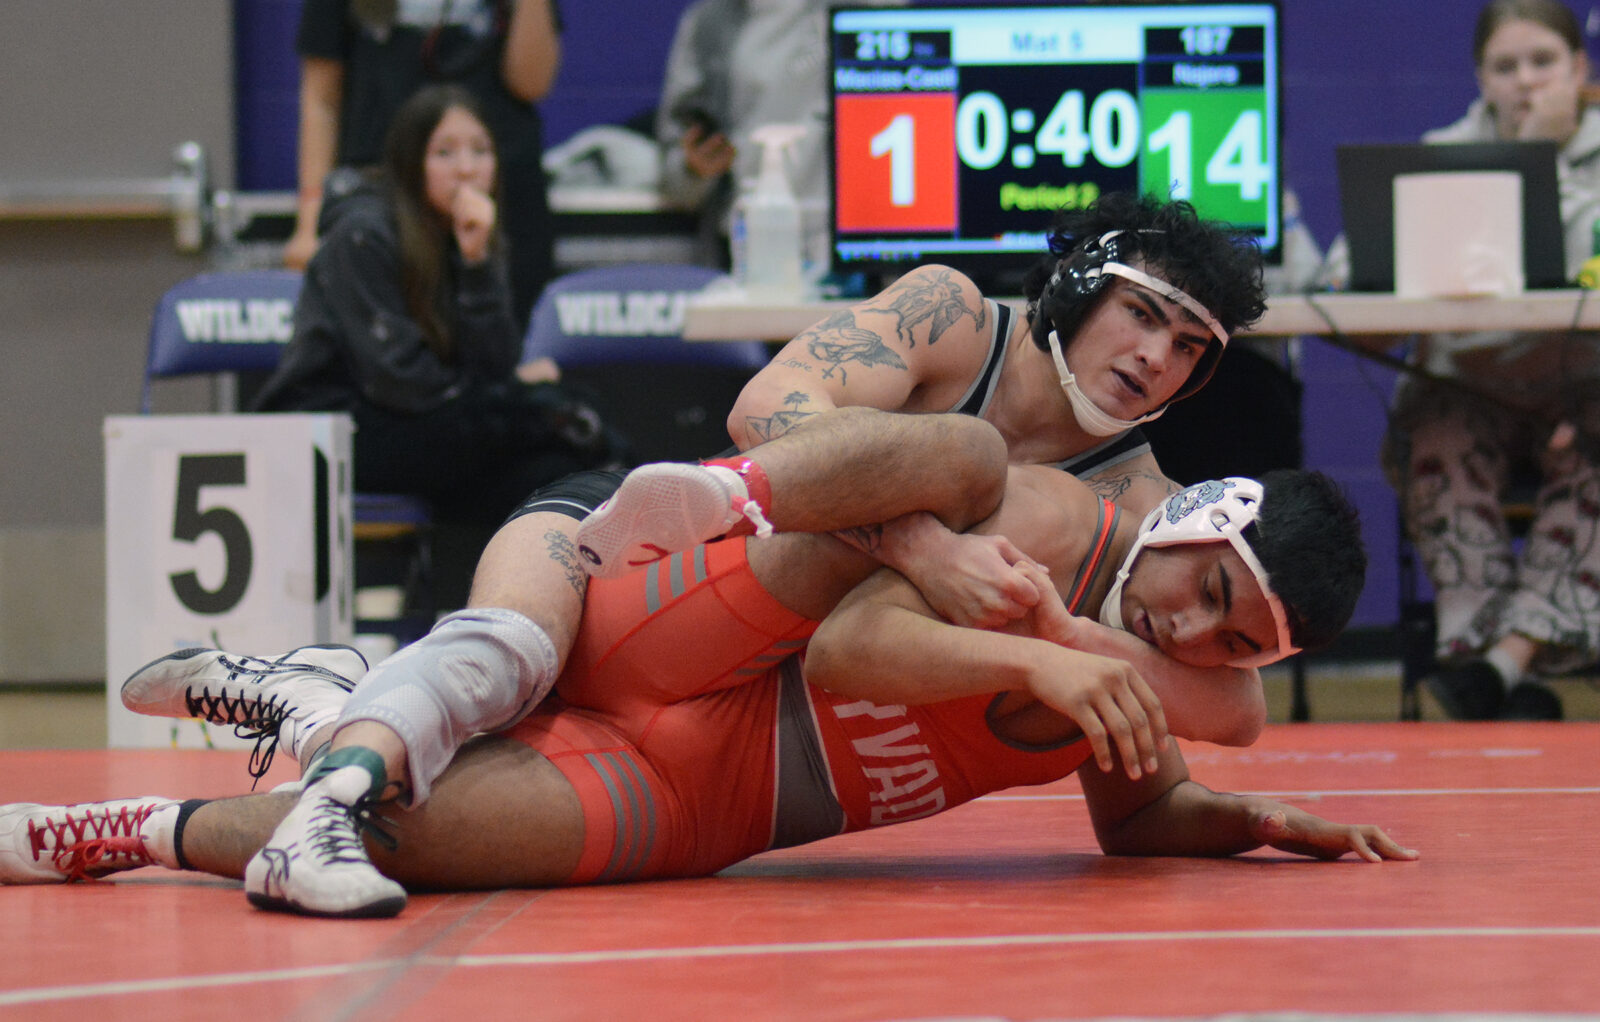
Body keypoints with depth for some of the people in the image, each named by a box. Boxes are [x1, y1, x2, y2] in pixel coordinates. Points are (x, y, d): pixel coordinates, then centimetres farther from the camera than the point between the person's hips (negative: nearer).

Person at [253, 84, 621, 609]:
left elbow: (495, 366, -5)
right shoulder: (362, 235, -12)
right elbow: (399, 379, -18)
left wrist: (477, 262, -16)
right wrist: (517, 388, -5)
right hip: (327, 428, -7)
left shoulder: (472, 236, 8)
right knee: (532, 414, -27)